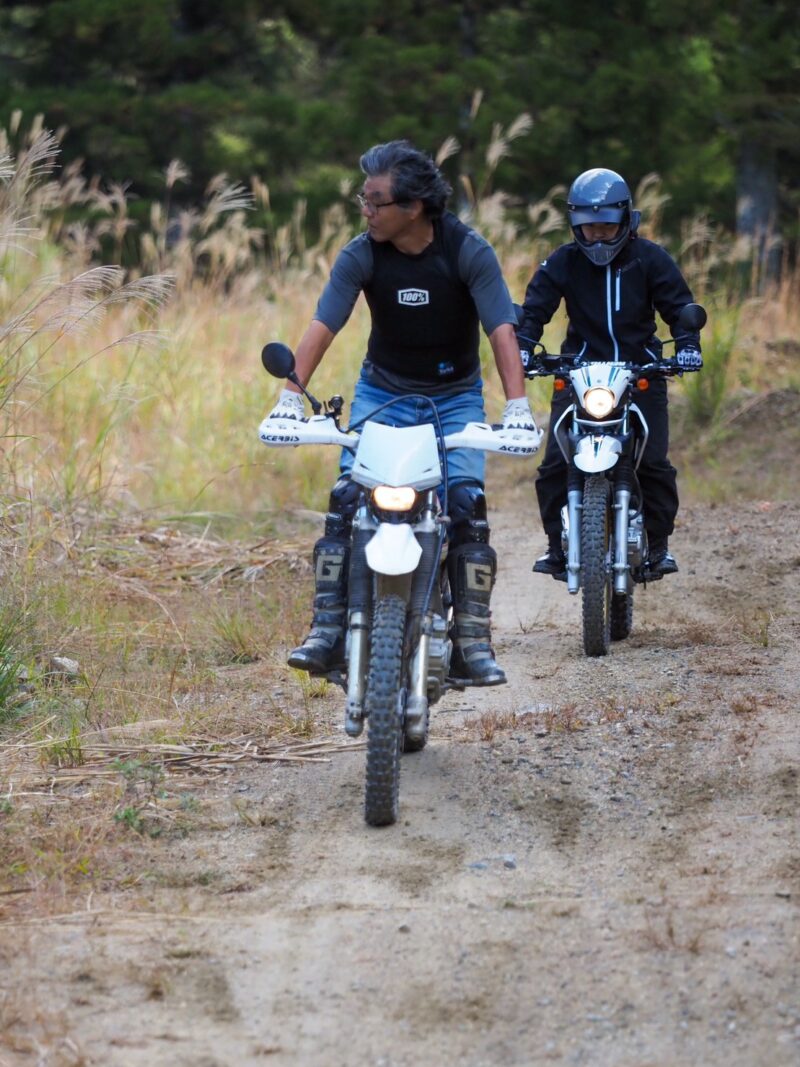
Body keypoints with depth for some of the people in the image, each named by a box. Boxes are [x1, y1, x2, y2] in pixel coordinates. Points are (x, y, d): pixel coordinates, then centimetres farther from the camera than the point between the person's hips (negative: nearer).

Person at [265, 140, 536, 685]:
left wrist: (517, 404, -34)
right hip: (382, 393, 1)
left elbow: (502, 330, -22)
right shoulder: (361, 256, -11)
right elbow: (322, 327, -16)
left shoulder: (469, 251, -16)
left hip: (455, 396, -1)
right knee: (347, 498, -17)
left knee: (467, 505, -18)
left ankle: (473, 639, -12)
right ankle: (328, 629, -16)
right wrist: (291, 395, -28)